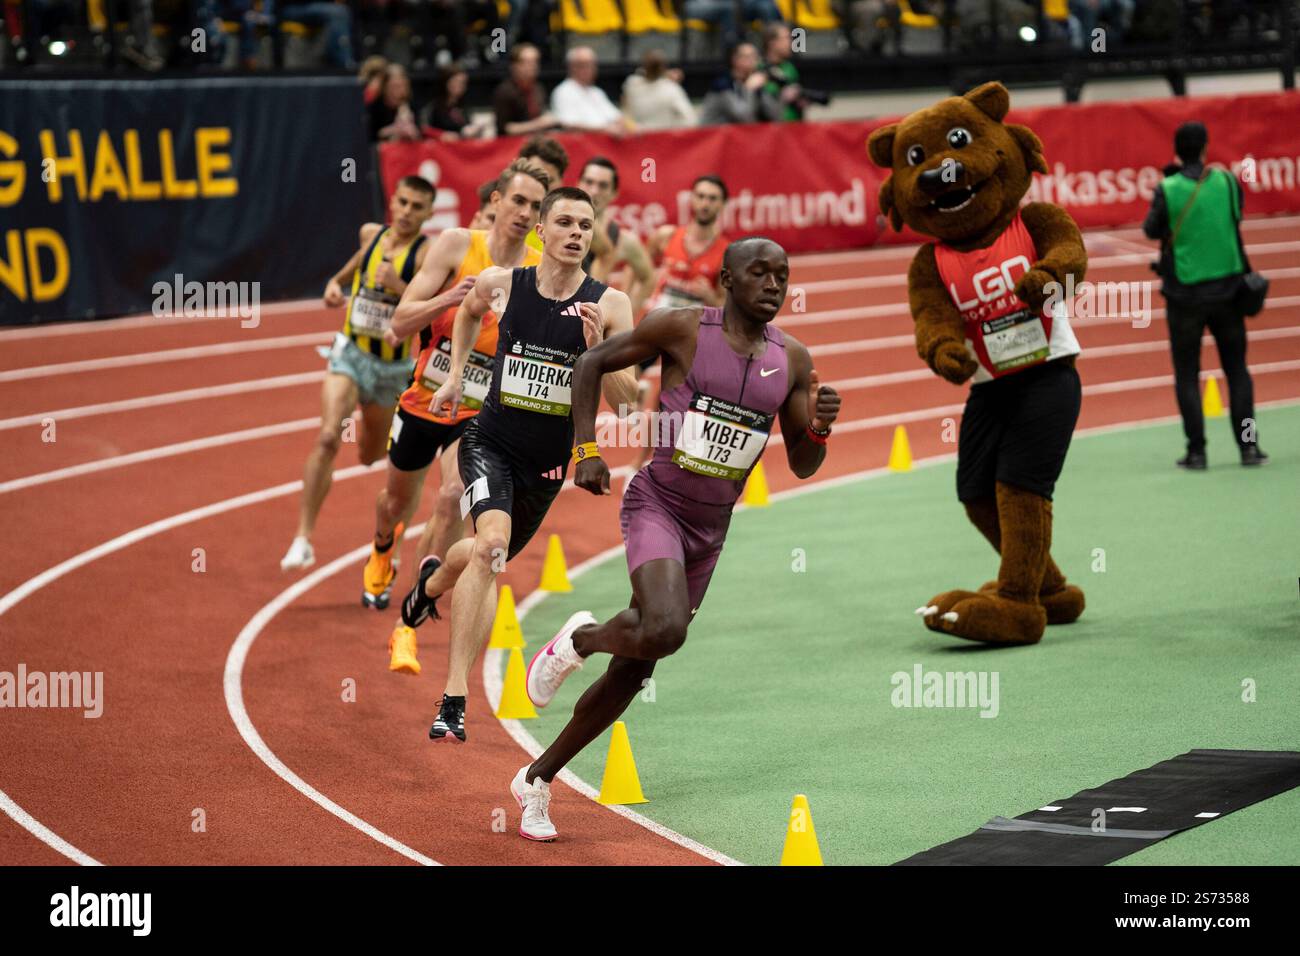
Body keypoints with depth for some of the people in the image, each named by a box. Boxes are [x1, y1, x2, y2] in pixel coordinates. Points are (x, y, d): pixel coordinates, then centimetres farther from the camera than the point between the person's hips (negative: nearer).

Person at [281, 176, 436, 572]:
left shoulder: (428, 253, -14)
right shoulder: (371, 234, 0)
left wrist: (399, 287, -34)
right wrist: (335, 283, 4)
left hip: (392, 367, -1)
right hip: (350, 355, 1)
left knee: (371, 456, 17)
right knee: (327, 438, -21)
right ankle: (303, 538, -19)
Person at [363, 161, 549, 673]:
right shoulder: (457, 245, -10)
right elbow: (400, 323, -11)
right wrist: (449, 299, -28)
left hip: (482, 414, -1)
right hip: (424, 400, 1)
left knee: (454, 497, -27)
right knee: (398, 500, 23)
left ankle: (408, 628, -20)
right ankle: (382, 553, 63)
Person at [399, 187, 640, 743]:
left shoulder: (609, 305, -11)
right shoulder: (501, 285, -7)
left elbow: (625, 402, -10)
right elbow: (468, 311, 19)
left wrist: (598, 349, -25)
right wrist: (455, 376, 14)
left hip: (548, 462, 2)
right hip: (491, 441, -2)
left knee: (487, 557, 19)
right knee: (492, 542, -27)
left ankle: (434, 581, 56)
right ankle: (454, 699, -26)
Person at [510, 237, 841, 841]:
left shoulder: (792, 361, 3)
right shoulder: (682, 329, -10)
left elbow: (802, 466, 7)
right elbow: (591, 364, 1)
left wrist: (819, 428, -14)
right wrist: (587, 450, -7)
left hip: (710, 530, 5)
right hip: (656, 506, -5)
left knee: (633, 671, 9)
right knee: (664, 630, -33)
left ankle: (537, 779, 25)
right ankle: (580, 639, 2)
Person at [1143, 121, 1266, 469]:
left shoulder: (1168, 190, -12)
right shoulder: (1227, 182, -4)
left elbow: (1151, 230, 2)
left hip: (1185, 294, -2)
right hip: (1226, 289, 2)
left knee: (1187, 374, 6)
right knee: (1237, 368, 11)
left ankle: (1196, 450, 2)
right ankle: (1248, 444, 5)